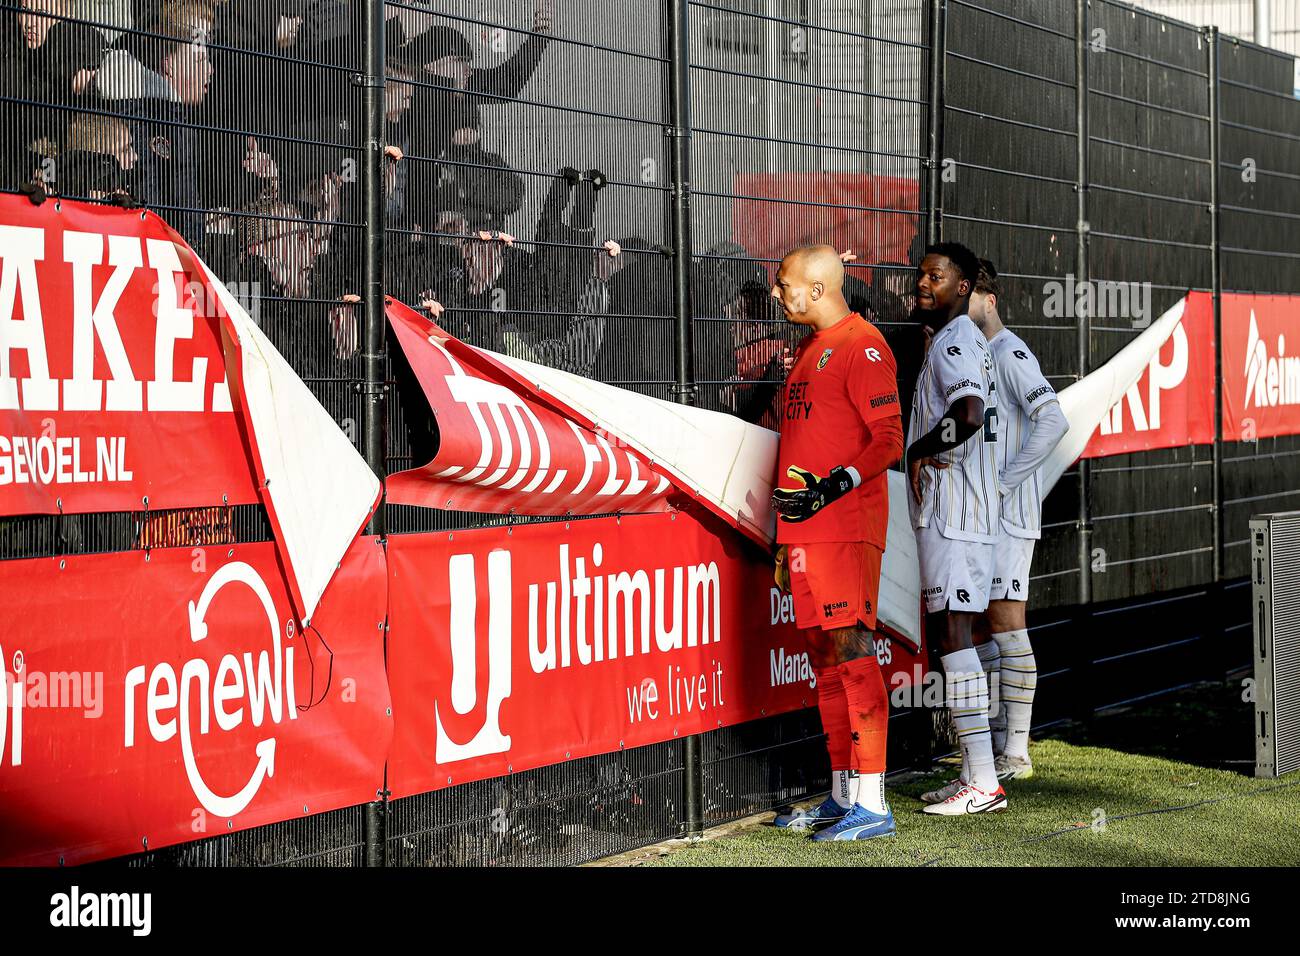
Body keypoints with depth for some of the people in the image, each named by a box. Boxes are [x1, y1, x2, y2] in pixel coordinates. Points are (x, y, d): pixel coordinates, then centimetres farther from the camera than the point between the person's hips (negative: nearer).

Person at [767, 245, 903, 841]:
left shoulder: (861, 345, -7)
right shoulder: (809, 350, 22)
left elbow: (889, 438, -14)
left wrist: (834, 486, -26)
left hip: (846, 527, -9)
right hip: (803, 528, 9)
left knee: (851, 650, -12)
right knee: (823, 656, 11)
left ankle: (872, 804, -12)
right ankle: (842, 796, 17)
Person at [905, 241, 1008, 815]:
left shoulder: (954, 343, -13)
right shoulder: (958, 341, 20)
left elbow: (969, 412, -31)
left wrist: (917, 450, -17)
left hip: (953, 513, -11)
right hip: (949, 513, 11)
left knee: (953, 636, -10)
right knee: (946, 634, 13)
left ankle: (983, 783, -10)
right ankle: (974, 774, 17)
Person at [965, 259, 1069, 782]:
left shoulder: (1010, 355, -13)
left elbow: (1053, 422, -25)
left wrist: (1004, 484, -22)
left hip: (1008, 513, -10)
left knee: (1006, 623, -9)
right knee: (977, 625, 11)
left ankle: (1016, 753, -6)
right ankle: (996, 741, 17)